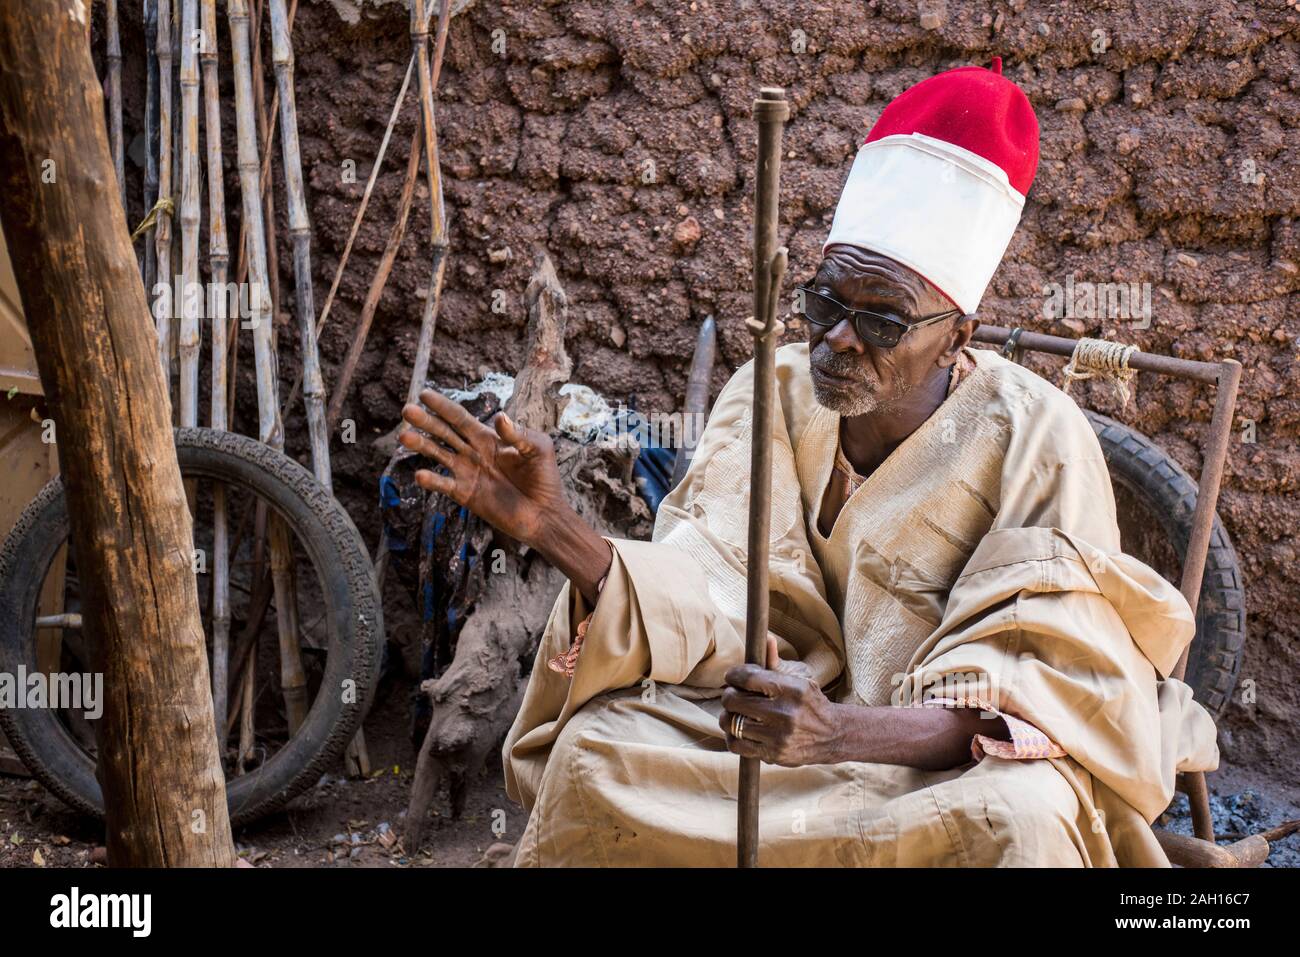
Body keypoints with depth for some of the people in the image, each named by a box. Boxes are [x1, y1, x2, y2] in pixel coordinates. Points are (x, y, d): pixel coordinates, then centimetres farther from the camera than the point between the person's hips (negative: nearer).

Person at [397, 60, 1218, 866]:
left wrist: (841, 733, -40)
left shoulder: (1035, 440, -18)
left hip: (960, 766, -3)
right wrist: (555, 529, -33)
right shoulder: (773, 397, -6)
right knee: (595, 749, -17)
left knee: (1021, 820, -36)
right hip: (803, 713, 3)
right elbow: (706, 604, -14)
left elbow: (1056, 684, -24)